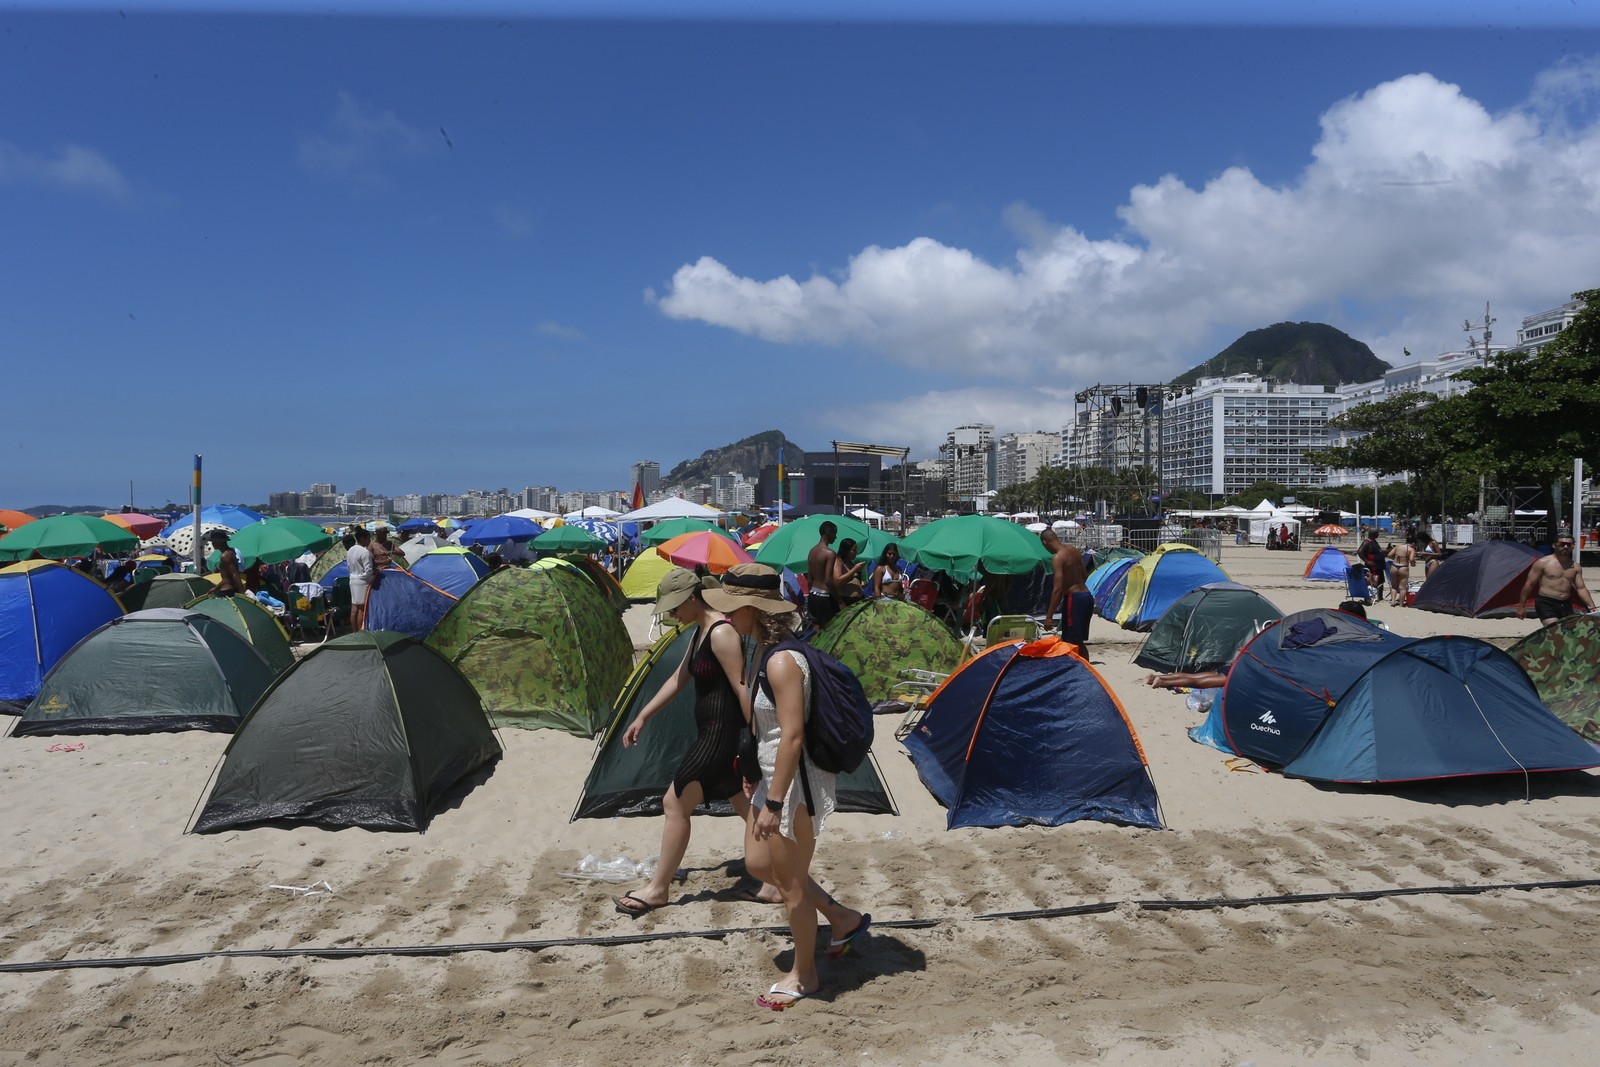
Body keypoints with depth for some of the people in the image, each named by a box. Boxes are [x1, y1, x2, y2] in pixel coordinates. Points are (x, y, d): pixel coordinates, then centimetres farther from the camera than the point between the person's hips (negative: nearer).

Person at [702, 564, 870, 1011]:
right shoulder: (763, 652, 6)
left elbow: (792, 738, -28)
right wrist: (762, 788, 24)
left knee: (791, 882, 6)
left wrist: (774, 803, -25)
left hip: (796, 782, -10)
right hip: (772, 776, 10)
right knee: (759, 863, 20)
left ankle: (803, 976, 28)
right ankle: (845, 919, 33)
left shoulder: (782, 661, -25)